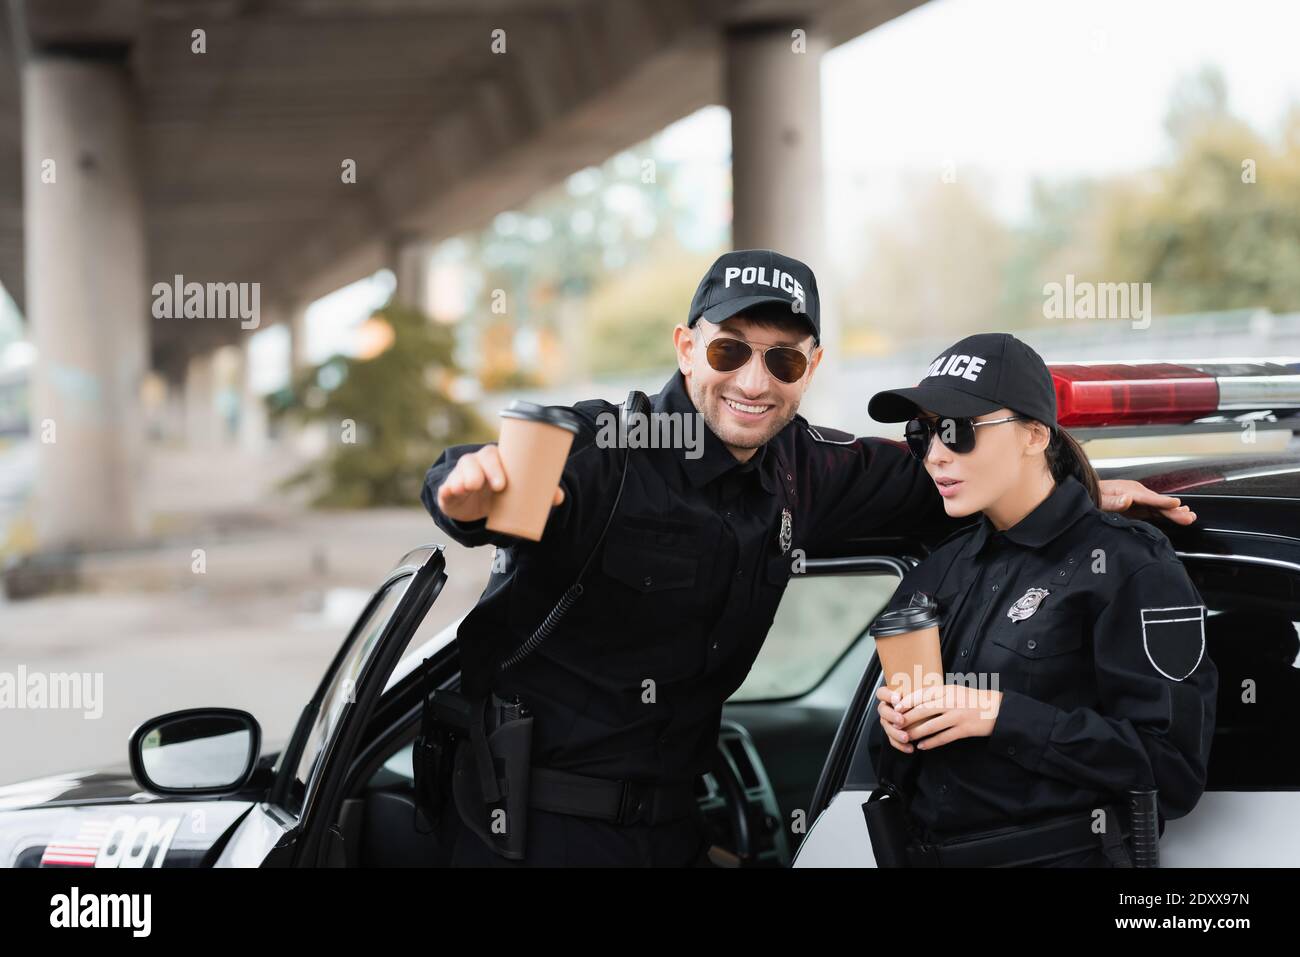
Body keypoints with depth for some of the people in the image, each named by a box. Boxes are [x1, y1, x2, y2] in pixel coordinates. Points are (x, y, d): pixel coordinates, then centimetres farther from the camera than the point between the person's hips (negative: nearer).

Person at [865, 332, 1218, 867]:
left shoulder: (1126, 565, -11)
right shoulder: (940, 571, 8)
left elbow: (1172, 770, -18)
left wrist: (1001, 715, -22)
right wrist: (895, 729, -9)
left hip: (1065, 855, -6)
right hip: (929, 851, 7)